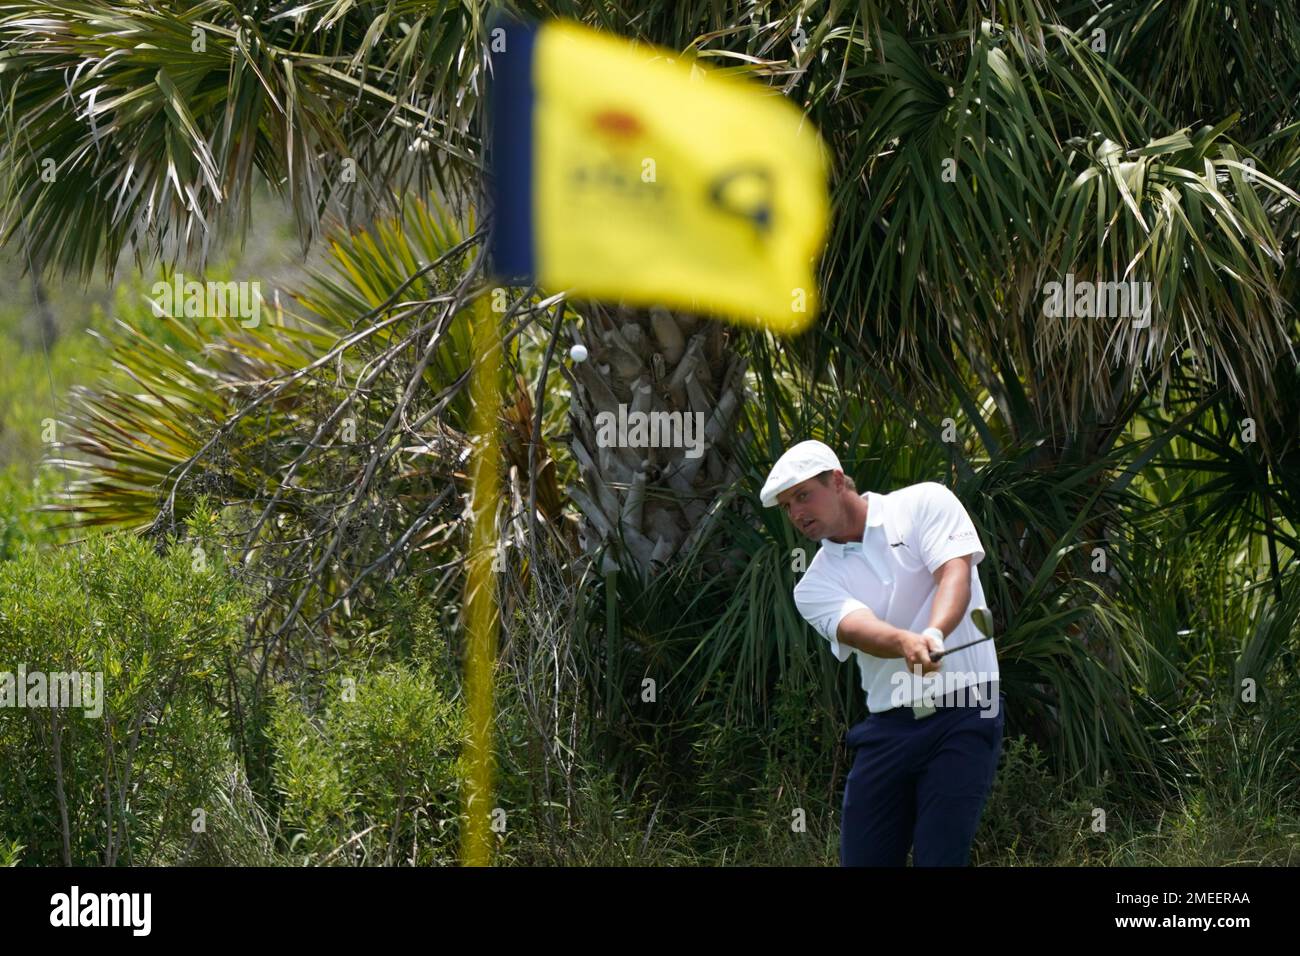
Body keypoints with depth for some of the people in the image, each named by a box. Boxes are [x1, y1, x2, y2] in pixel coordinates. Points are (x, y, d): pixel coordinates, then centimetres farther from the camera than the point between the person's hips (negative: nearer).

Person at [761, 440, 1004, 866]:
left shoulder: (924, 503, 2)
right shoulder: (815, 586, 7)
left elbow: (956, 575, -14)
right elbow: (859, 629, -13)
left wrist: (934, 634, -35)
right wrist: (905, 642, -37)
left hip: (963, 713, -4)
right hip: (886, 729, 4)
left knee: (940, 858, -13)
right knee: (862, 859, 0)